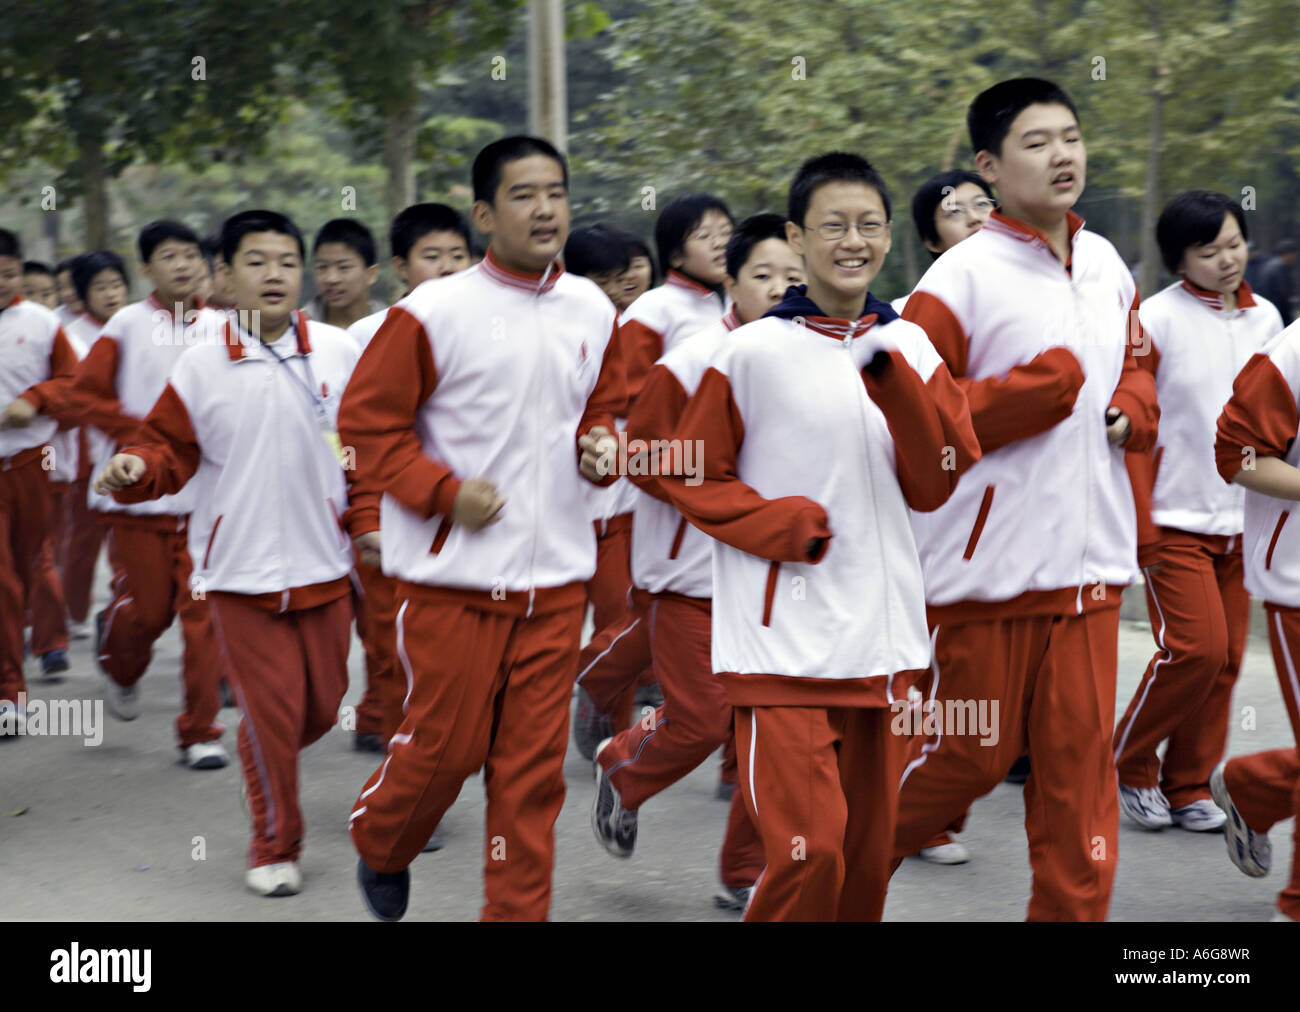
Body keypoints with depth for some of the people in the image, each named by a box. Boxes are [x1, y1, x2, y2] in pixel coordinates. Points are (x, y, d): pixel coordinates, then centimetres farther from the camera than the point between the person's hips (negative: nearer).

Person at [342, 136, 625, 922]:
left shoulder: (592, 311, 7)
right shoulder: (434, 312, -9)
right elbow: (367, 420, -5)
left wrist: (600, 446, 0)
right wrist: (444, 491, -14)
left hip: (556, 573, 4)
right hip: (456, 573, -4)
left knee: (534, 762, 5)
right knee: (447, 744, 4)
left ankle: (518, 911, 16)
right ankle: (381, 847, 34)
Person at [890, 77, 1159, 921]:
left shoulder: (1107, 266, 10)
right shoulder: (961, 280, -11)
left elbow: (1133, 367, 26)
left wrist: (1133, 407, 3)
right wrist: (1042, 386, -17)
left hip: (1090, 562, 6)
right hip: (989, 562, -5)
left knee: (1081, 762, 6)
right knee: (971, 755, 6)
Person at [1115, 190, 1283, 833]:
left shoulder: (1265, 318, 9)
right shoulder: (1157, 320, -8)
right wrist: (1141, 530, -11)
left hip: (1241, 521, 5)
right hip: (1176, 520, -5)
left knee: (1226, 657, 4)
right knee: (1196, 647, -12)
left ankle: (1188, 788, 16)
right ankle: (1128, 765, 9)